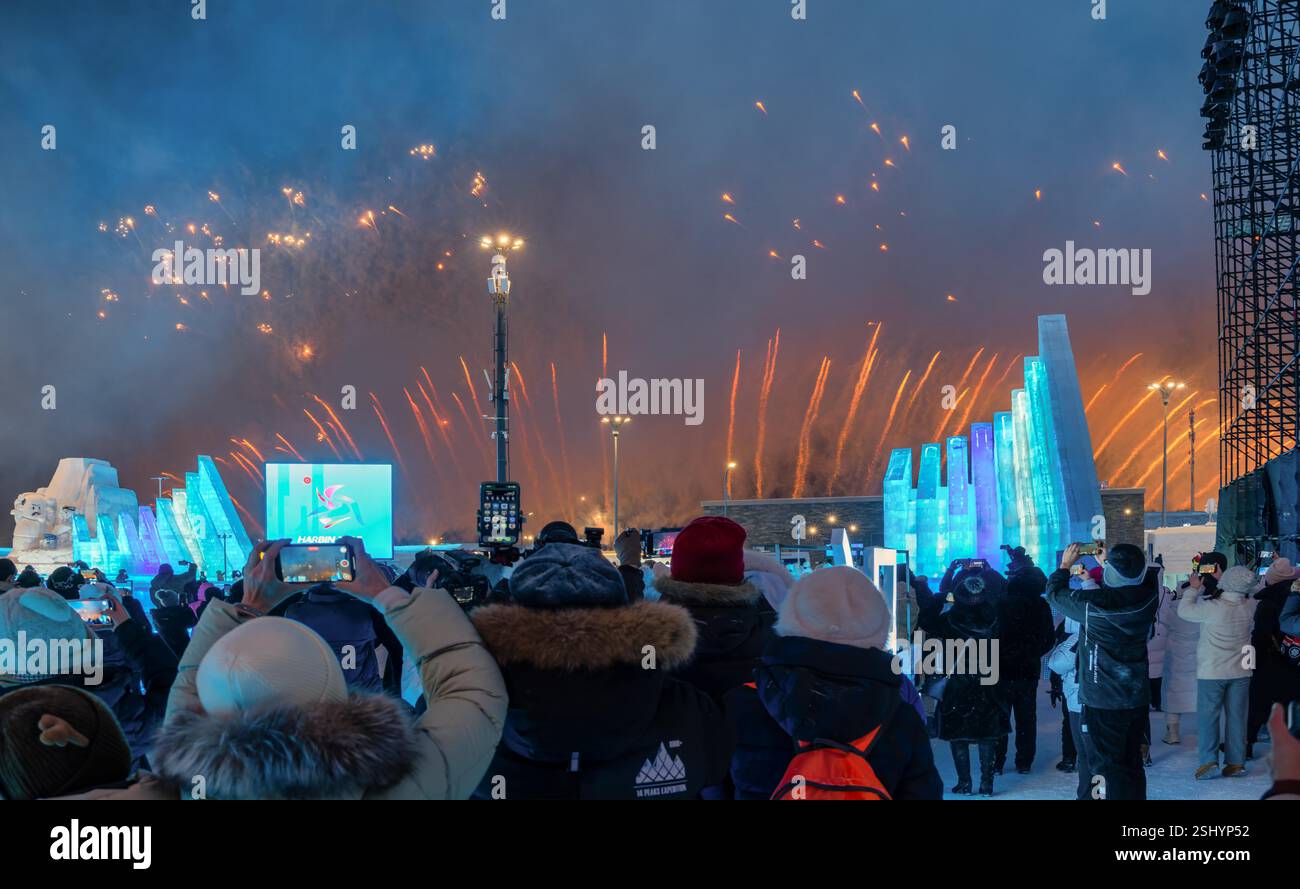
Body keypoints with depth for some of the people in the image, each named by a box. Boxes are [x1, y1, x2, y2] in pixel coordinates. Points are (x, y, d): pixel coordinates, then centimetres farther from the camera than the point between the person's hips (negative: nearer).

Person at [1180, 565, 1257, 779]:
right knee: (1236, 716, 10)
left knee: (1207, 715, 3)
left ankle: (1209, 760, -5)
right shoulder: (1250, 606, -9)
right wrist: (1221, 580, 19)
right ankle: (1236, 762, 11)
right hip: (1240, 672, 4)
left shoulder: (1212, 608, -22)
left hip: (1212, 672, -4)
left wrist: (1194, 588, 4)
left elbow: (1184, 610, -9)